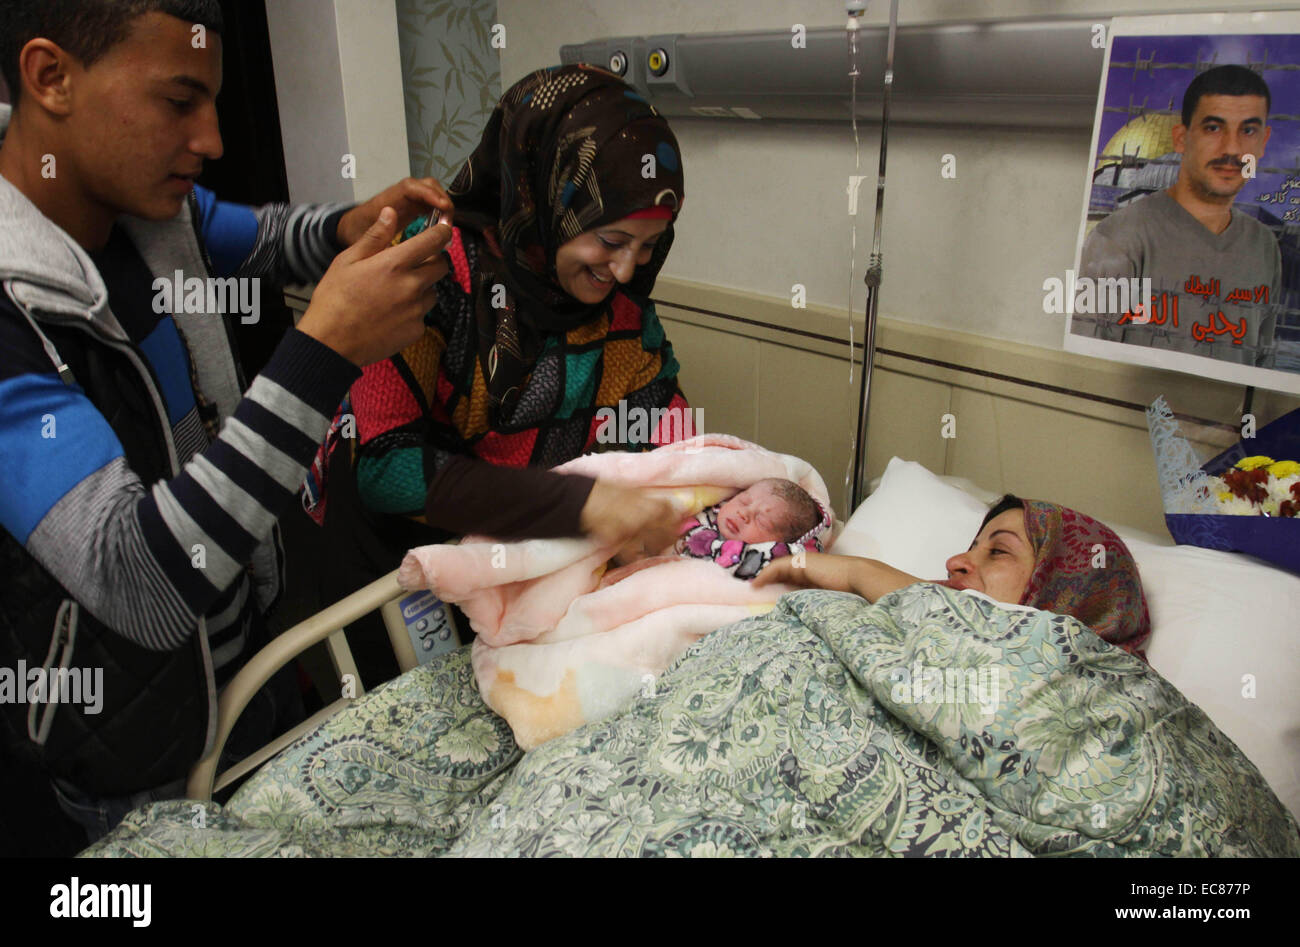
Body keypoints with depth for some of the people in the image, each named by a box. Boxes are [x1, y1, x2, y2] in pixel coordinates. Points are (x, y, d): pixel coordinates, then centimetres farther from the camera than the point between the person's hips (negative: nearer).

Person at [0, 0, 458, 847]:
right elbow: (137, 586, -39)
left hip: (249, 644, 7)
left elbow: (266, 239, 16)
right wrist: (327, 350, -44)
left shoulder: (155, 204, -6)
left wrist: (353, 229, -7)